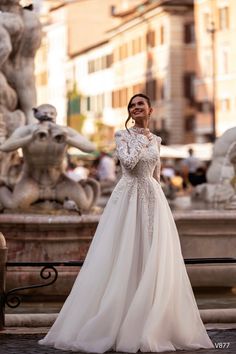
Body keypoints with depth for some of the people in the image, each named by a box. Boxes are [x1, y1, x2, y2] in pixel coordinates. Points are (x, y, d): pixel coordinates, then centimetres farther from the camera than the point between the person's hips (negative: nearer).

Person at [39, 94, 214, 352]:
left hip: (153, 200, 4)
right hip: (127, 198, -4)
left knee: (154, 263, 1)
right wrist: (142, 141, -6)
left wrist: (156, 202, 15)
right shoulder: (123, 135, 1)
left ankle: (153, 328, 7)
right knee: (123, 259, -6)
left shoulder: (155, 140, 14)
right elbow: (129, 162, -17)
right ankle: (109, 326, 0)